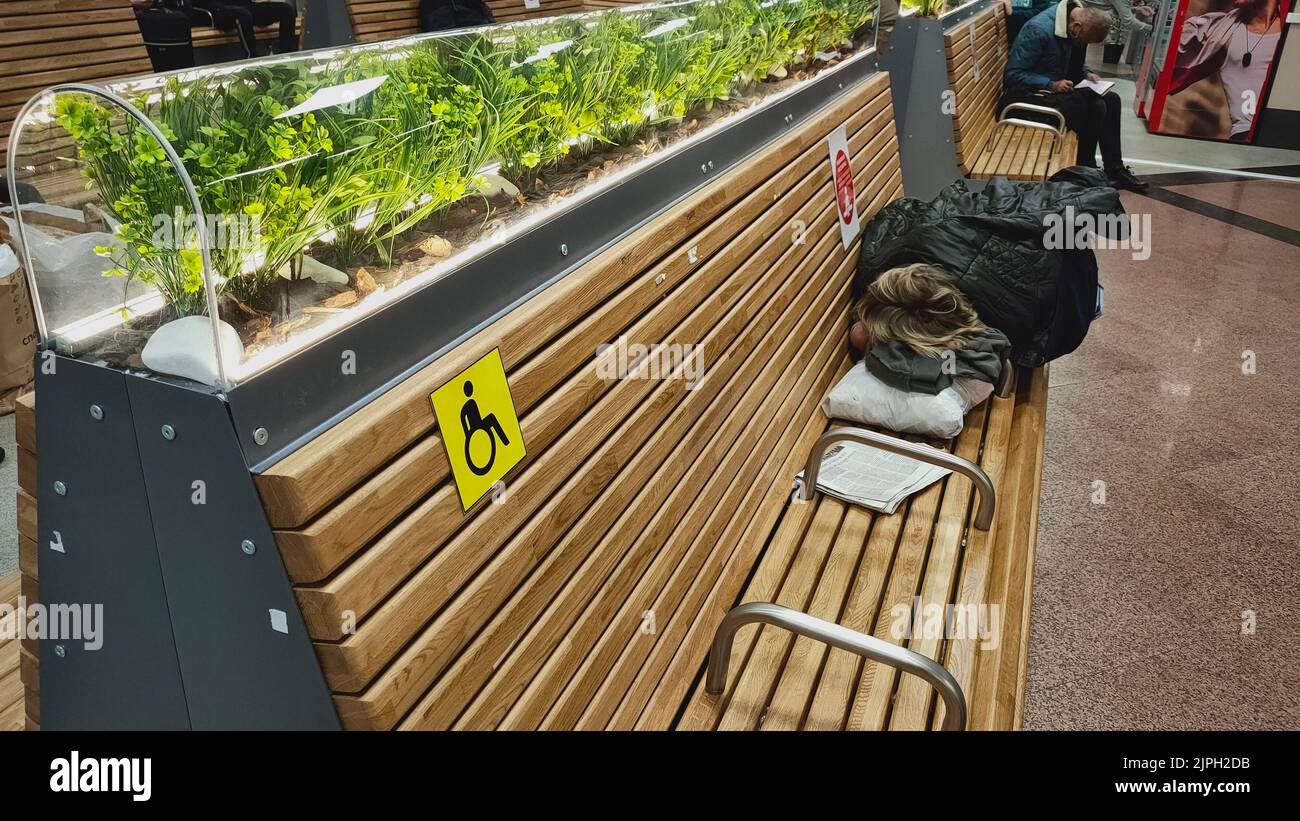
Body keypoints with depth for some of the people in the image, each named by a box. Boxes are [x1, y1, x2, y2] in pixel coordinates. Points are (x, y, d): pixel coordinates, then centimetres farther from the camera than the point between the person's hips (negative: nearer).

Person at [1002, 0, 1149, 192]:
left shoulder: (1075, 27, 1)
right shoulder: (1039, 30, -24)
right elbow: (1012, 75, -23)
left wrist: (1087, 74, -1)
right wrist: (1052, 85, -27)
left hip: (1057, 87, 9)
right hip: (1029, 93, -9)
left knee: (1111, 100, 0)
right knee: (1094, 108, -21)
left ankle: (1115, 169, 6)